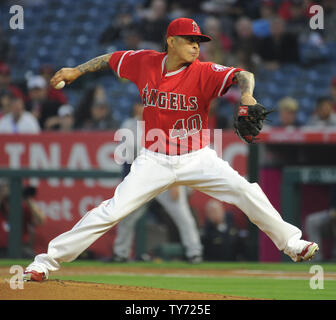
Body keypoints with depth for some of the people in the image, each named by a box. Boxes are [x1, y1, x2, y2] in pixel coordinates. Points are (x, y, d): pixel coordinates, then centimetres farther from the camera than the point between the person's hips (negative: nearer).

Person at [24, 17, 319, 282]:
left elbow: (243, 76, -28)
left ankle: (291, 243, 4)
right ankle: (47, 261, -4)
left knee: (247, 192, -14)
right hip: (155, 161, 0)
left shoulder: (204, 73, -13)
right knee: (111, 212, -10)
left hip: (198, 159, 0)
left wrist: (246, 94, -49)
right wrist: (77, 71, 10)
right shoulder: (144, 62, -5)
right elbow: (112, 59, 15)